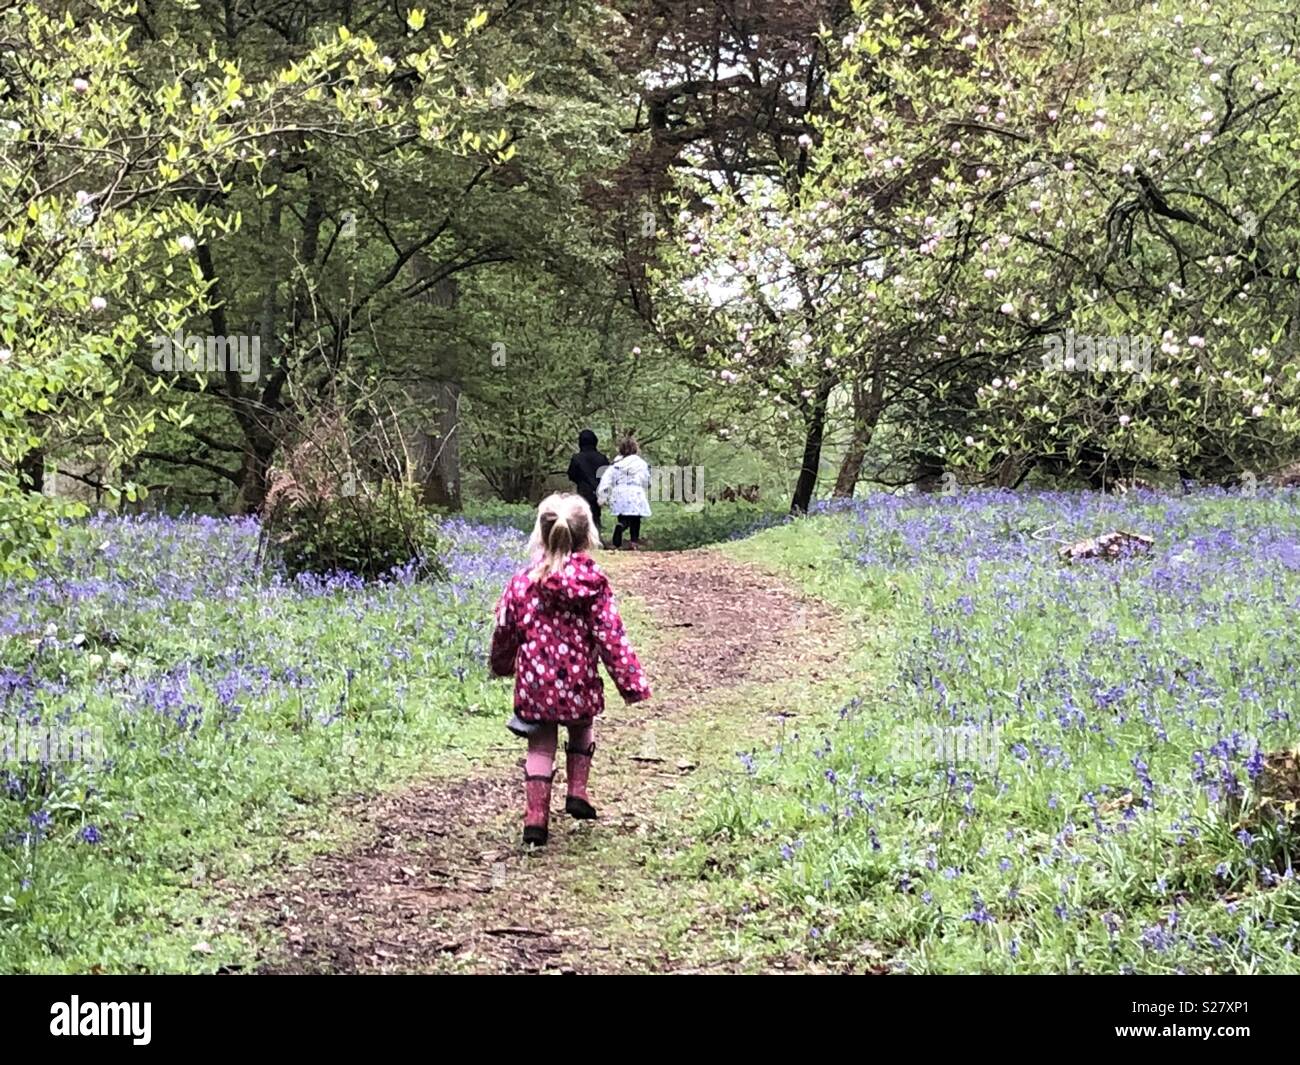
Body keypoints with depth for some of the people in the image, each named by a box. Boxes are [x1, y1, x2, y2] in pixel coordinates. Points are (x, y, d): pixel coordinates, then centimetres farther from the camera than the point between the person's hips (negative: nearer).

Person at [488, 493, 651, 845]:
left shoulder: (522, 583, -6)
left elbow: (504, 632, 5)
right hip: (579, 683, 0)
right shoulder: (594, 584, -11)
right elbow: (611, 638, -12)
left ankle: (536, 818, 5)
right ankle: (577, 793, 21)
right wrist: (632, 683, -6)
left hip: (535, 684, 0)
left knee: (540, 746, 13)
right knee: (582, 729, 29)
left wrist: (502, 665, 26)